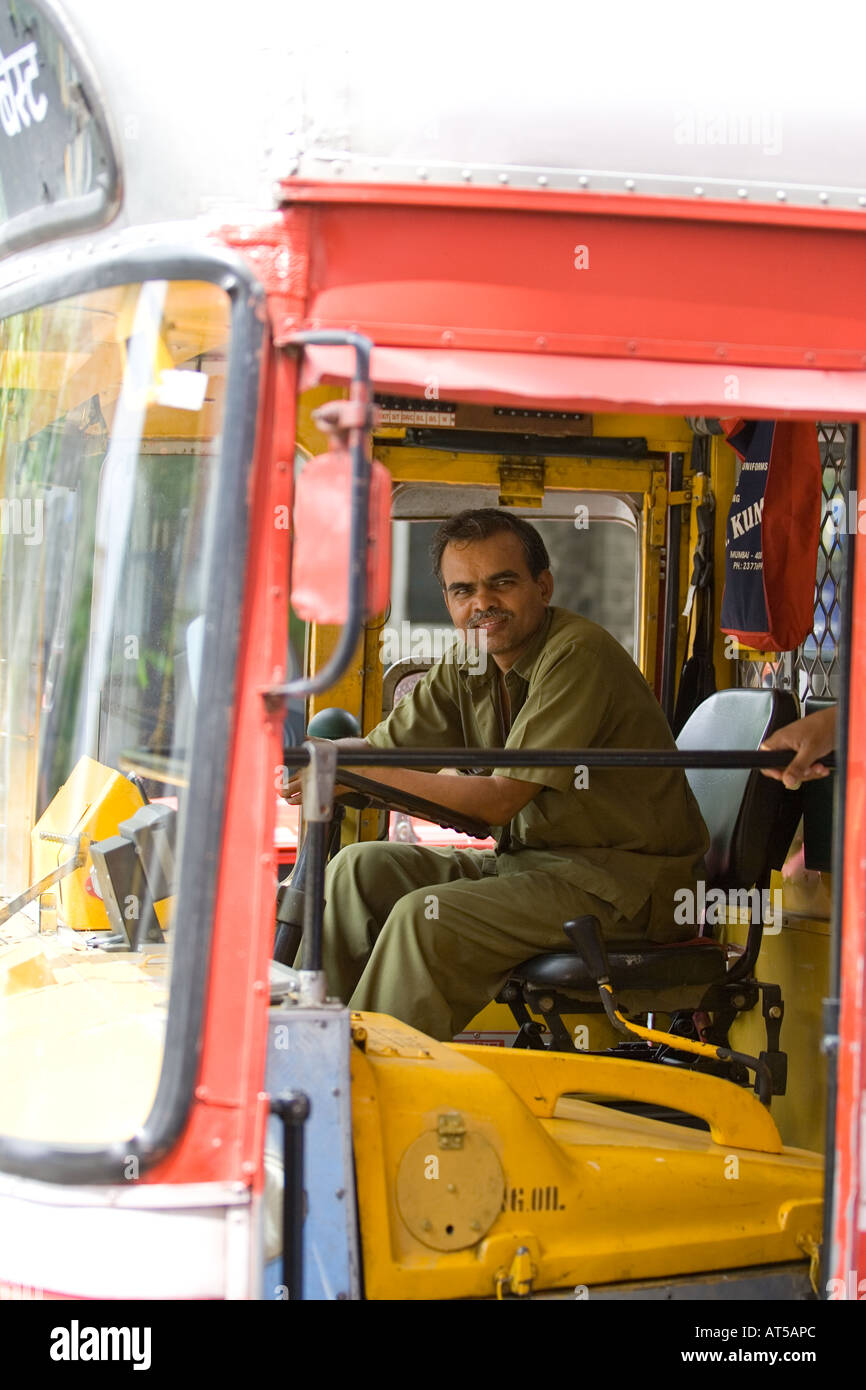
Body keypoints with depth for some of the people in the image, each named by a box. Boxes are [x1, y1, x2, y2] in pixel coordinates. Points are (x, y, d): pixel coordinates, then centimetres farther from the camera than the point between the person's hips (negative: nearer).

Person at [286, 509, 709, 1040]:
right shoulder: (466, 666, 7)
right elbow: (381, 749, 4)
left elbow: (500, 799, -21)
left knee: (427, 918, -25)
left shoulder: (578, 655, -19)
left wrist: (365, 769, -20)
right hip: (532, 859, 9)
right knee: (360, 869, 0)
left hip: (626, 881, -9)